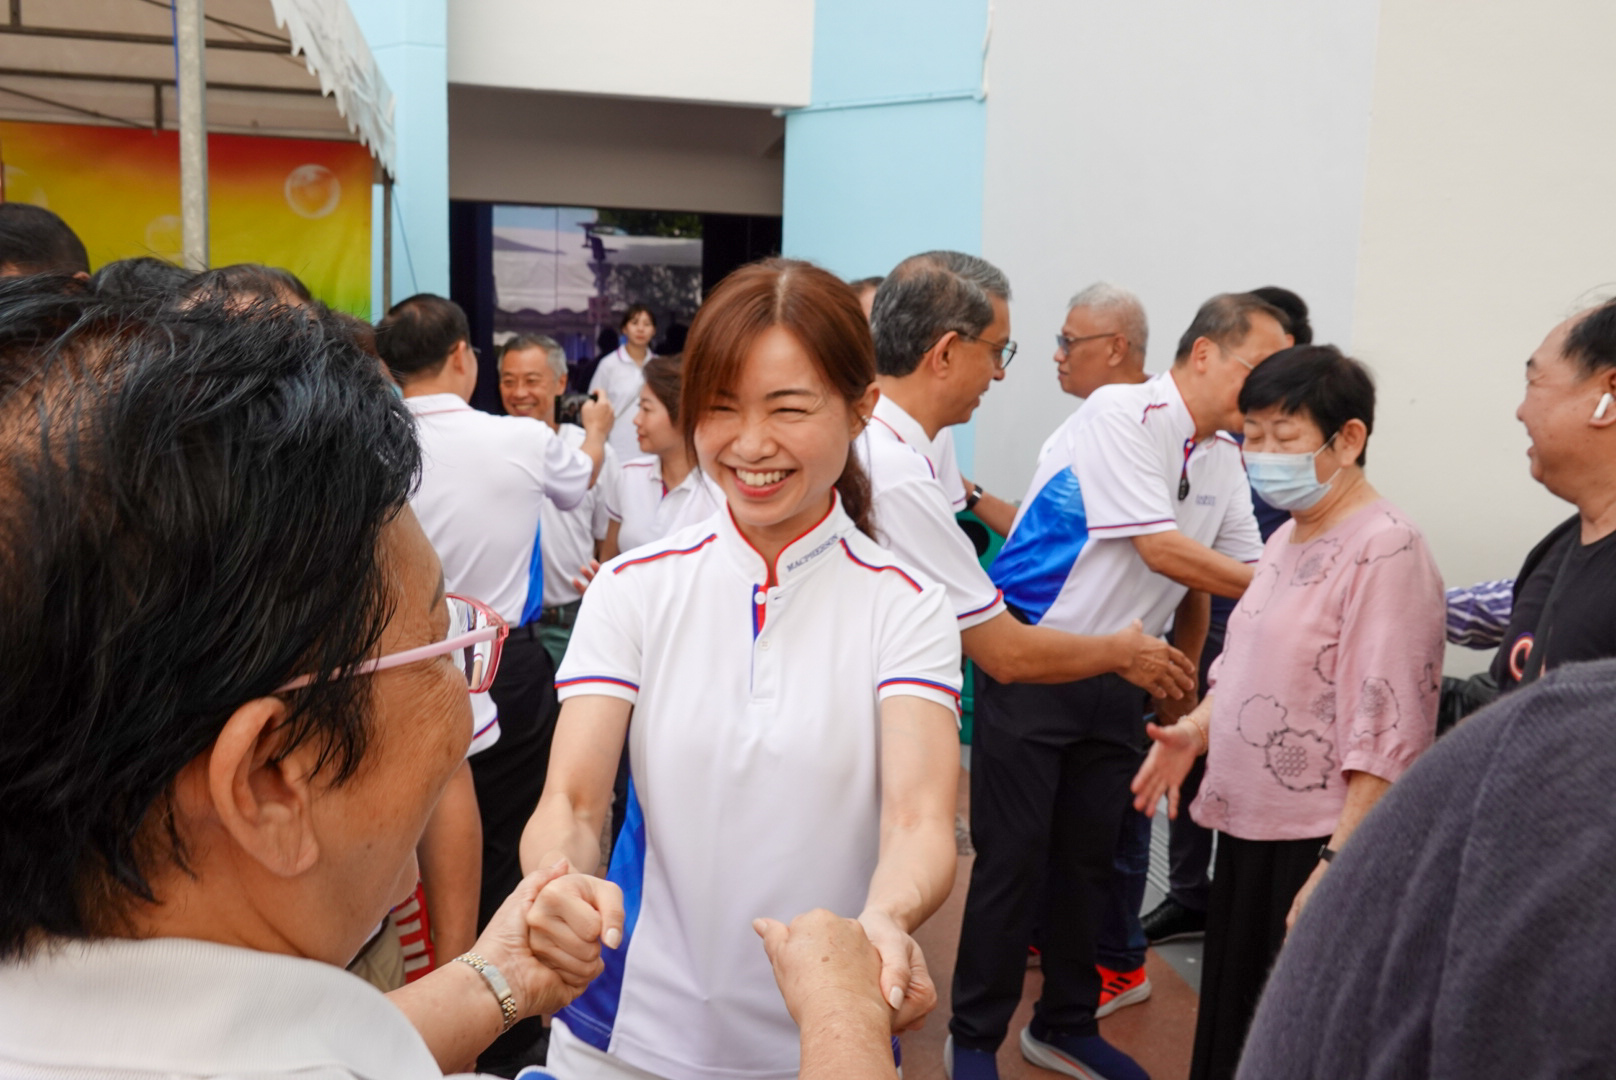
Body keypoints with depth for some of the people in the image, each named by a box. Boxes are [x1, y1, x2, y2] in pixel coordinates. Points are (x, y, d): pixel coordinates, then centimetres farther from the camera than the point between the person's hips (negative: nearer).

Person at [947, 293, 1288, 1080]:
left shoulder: (1226, 458, 8)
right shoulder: (1122, 414, -15)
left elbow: (1230, 572, 12)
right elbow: (1161, 551, -19)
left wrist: (1180, 684, 12)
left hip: (1119, 676, 7)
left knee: (1089, 858, 14)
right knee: (1012, 858, 0)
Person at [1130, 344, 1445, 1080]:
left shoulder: (1385, 550, -16)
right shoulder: (1287, 540, 11)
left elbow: (1385, 731, -20)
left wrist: (1338, 866, -22)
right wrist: (1195, 729, 4)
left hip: (1318, 845, -8)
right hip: (1250, 830, 8)